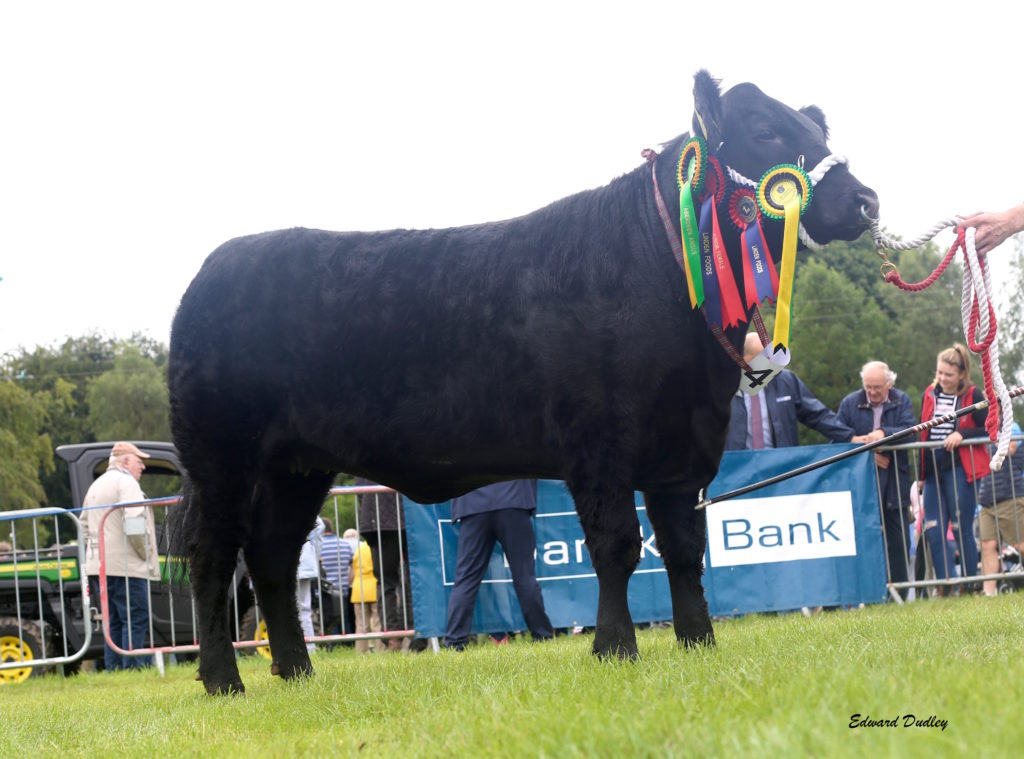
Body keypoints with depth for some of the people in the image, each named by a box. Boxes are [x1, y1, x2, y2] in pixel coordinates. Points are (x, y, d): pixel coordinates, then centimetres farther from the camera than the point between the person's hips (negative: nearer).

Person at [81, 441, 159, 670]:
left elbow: (85, 526, 24)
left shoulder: (96, 486, 22)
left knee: (114, 622, 11)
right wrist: (145, 553, -8)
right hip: (125, 566, -9)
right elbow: (134, 524, -21)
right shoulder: (126, 483, -8)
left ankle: (113, 670, 9)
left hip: (99, 565, 9)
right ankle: (133, 669, -13)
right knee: (136, 619, -8)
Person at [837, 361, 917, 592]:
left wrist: (884, 433, -28)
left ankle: (899, 595, 10)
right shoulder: (850, 403, 4)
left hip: (895, 482, 1)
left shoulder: (902, 402, 4)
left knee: (898, 539, 4)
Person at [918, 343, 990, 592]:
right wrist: (921, 473, 15)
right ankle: (945, 586, 0)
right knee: (933, 531, -3)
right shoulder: (930, 395, 12)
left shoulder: (973, 396, -2)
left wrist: (962, 434, -19)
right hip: (934, 470, 5)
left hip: (960, 469, -5)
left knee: (962, 530, -2)